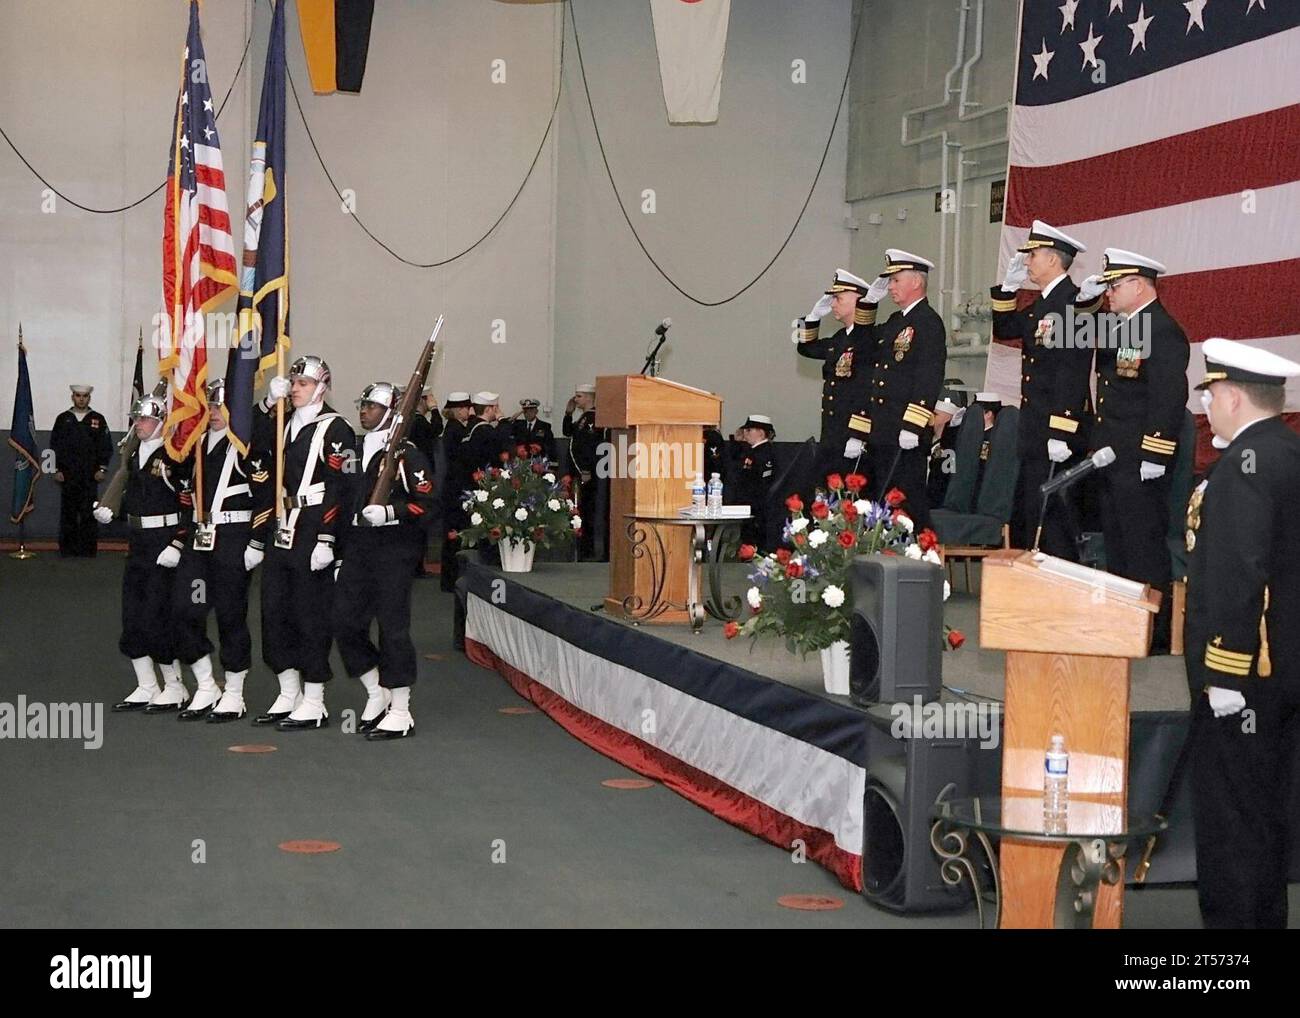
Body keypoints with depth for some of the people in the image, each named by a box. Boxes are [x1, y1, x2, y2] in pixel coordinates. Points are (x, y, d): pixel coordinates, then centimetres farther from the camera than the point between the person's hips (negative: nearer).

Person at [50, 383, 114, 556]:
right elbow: (54, 446, 9)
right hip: (67, 475, 1)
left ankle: (87, 549, 2)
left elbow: (106, 446, 7)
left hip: (90, 476, -1)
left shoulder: (98, 419, 7)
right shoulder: (63, 419, 9)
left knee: (89, 514, -3)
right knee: (68, 513, 3)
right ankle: (67, 548, 8)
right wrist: (56, 470, 1)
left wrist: (102, 469, -2)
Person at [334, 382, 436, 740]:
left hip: (394, 549, -8)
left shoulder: (407, 454, -7)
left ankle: (400, 713, 3)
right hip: (357, 547, 8)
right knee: (345, 622, 6)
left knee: (393, 627, -5)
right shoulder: (357, 449, 15)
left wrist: (390, 511, -24)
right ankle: (376, 694, 23)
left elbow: (426, 504, -12)